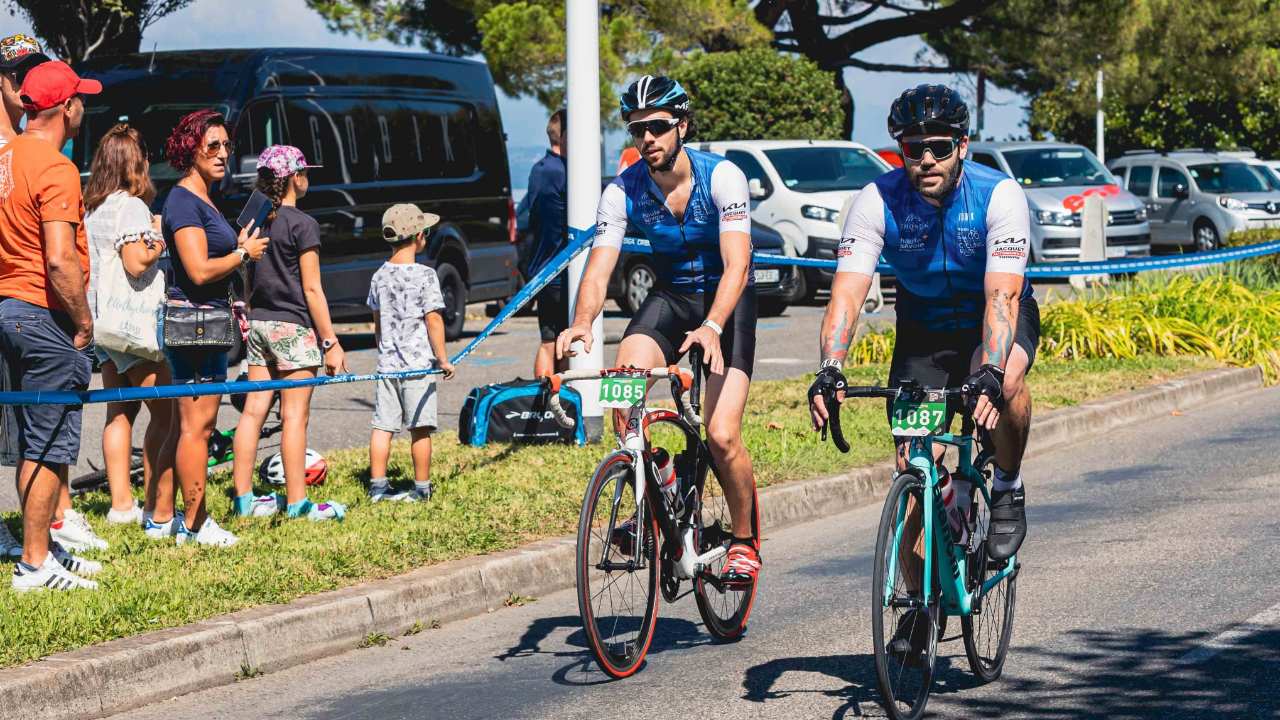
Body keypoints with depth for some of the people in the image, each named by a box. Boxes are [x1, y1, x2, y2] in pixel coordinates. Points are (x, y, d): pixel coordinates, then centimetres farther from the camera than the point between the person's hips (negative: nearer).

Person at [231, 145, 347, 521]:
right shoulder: (302, 224, -11)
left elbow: (247, 283, 14)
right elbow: (311, 289, -12)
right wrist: (330, 342, -9)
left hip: (259, 324, 7)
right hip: (293, 325, -7)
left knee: (253, 411, 8)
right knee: (295, 415, -3)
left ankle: (244, 499, 11)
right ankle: (297, 502, -1)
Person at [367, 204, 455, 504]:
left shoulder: (379, 277, 7)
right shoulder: (424, 276, -11)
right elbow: (433, 321, -12)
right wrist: (443, 359, -4)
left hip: (387, 363, 6)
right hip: (417, 364, -6)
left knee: (382, 426, 6)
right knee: (421, 428, 2)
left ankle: (378, 487, 8)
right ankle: (421, 488, 8)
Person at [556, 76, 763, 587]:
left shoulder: (723, 178, -22)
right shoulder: (624, 191, -13)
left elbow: (737, 265, -31)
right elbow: (599, 267, -20)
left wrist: (710, 327, -48)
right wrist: (582, 322, -42)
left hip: (728, 300, -3)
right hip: (671, 295, 3)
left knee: (722, 436, -17)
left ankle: (745, 541, 7)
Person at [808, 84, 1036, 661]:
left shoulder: (1000, 196, -27)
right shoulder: (877, 201, -22)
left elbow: (1002, 294, -37)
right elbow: (847, 291, -29)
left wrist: (991, 373, -53)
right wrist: (830, 369, -46)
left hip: (997, 319, -2)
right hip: (924, 328, 2)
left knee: (1007, 381, -38)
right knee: (914, 468, -8)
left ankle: (1008, 489, -10)